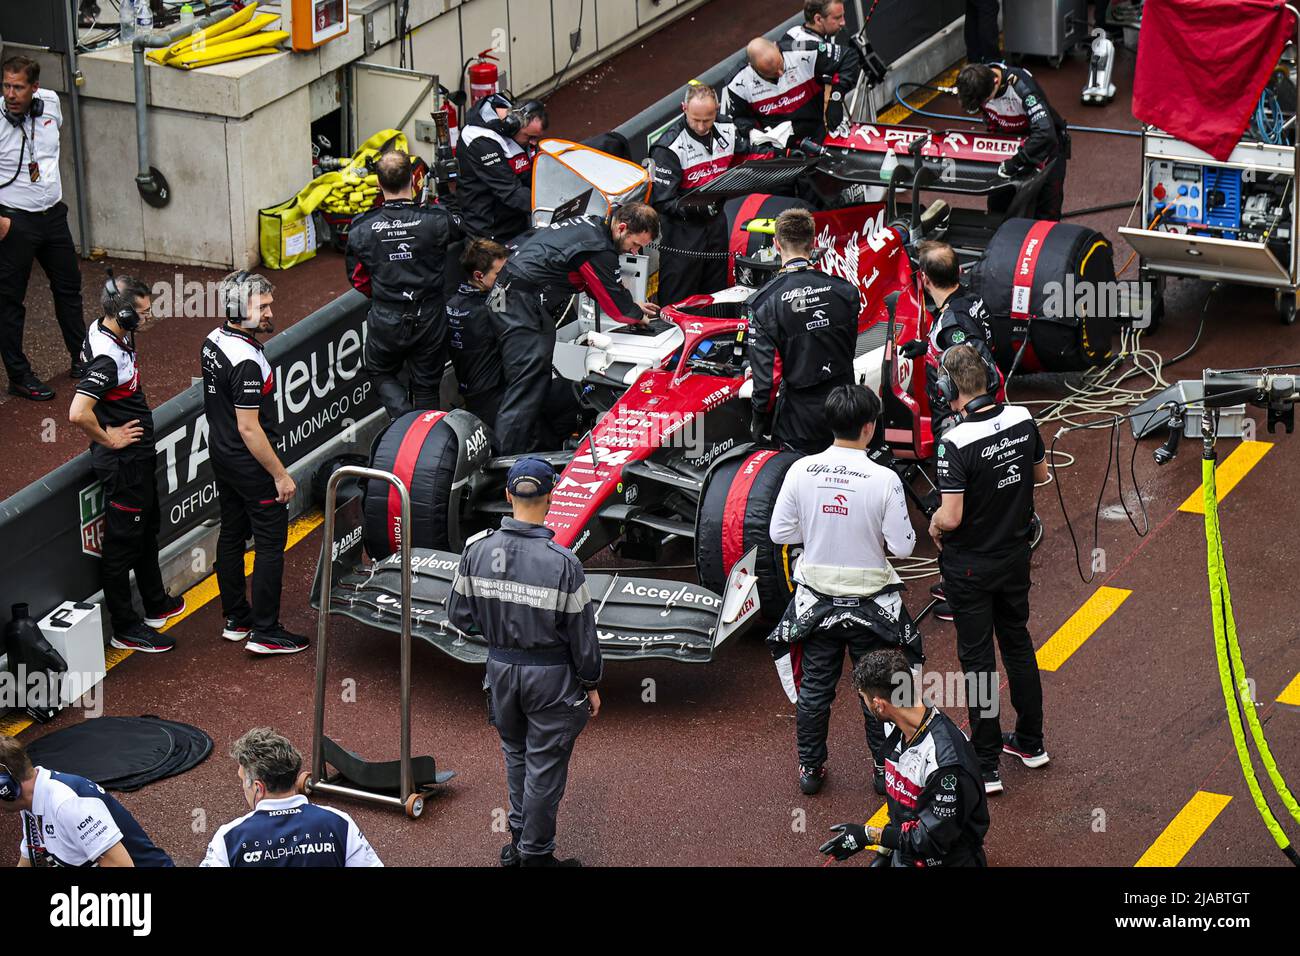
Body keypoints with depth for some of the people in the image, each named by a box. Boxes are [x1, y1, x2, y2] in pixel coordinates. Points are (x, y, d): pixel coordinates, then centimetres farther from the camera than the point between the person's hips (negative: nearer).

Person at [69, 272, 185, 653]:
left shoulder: (103, 331, 0)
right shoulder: (106, 357, -31)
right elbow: (78, 413, -39)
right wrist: (108, 438, -23)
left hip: (138, 455, 11)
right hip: (123, 462, -11)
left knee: (147, 531, 25)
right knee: (123, 542, 3)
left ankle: (156, 604, 43)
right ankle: (125, 628, 15)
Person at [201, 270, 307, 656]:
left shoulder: (213, 340, 1)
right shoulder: (246, 361, -28)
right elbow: (249, 428, -26)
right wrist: (280, 475, -20)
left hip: (220, 454, 9)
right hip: (249, 463, -9)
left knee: (232, 534, 18)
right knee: (271, 542, 0)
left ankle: (235, 619, 28)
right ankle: (264, 632, 5)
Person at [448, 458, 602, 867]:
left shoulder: (477, 552, -10)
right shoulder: (563, 563, -22)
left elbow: (459, 616, 0)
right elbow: (583, 634, -13)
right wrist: (591, 684, 1)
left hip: (501, 669, 5)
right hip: (550, 678, -4)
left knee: (516, 753, 24)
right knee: (545, 767, 9)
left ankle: (519, 840, 35)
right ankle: (536, 855, 20)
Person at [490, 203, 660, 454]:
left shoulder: (590, 225, 13)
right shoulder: (598, 250, -17)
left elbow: (602, 286, 26)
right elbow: (612, 302, -8)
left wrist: (632, 306, 21)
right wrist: (638, 314, 11)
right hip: (523, 309, -11)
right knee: (526, 389, -11)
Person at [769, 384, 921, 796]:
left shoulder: (801, 471, -12)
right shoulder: (884, 480, -20)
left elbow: (780, 532, -4)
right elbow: (902, 546, -14)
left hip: (816, 599, 2)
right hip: (870, 603, -2)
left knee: (814, 686, 18)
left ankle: (810, 768, 29)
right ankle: (885, 770, 27)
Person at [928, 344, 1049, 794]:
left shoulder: (956, 442, -27)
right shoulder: (1022, 419, -8)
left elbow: (951, 518, -26)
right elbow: (1040, 472, 10)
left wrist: (934, 525, -5)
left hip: (970, 567, -6)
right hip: (1015, 555, 6)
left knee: (977, 659, 5)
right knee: (1018, 643, 22)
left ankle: (987, 767, 11)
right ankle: (1031, 742, 34)